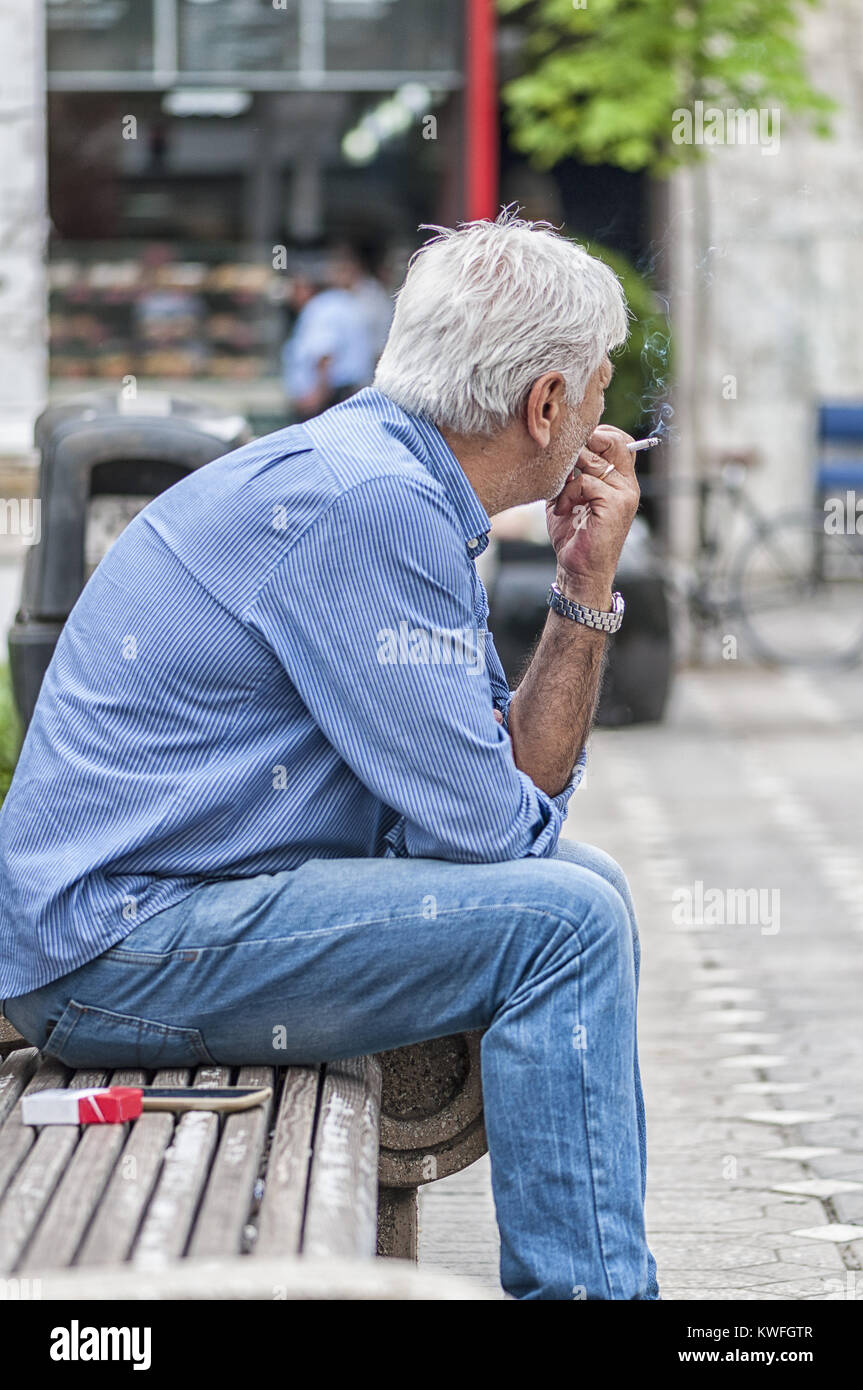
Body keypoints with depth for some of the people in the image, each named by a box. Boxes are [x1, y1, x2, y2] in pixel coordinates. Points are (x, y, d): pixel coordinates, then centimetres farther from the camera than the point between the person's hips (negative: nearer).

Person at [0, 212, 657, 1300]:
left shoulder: (404, 494, 12)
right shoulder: (365, 500, -20)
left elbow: (522, 784, 14)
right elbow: (479, 827, -20)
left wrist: (586, 589, 5)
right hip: (115, 947, -11)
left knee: (578, 885, 15)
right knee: (563, 920, -18)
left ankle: (602, 1260, 24)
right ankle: (578, 1288, -8)